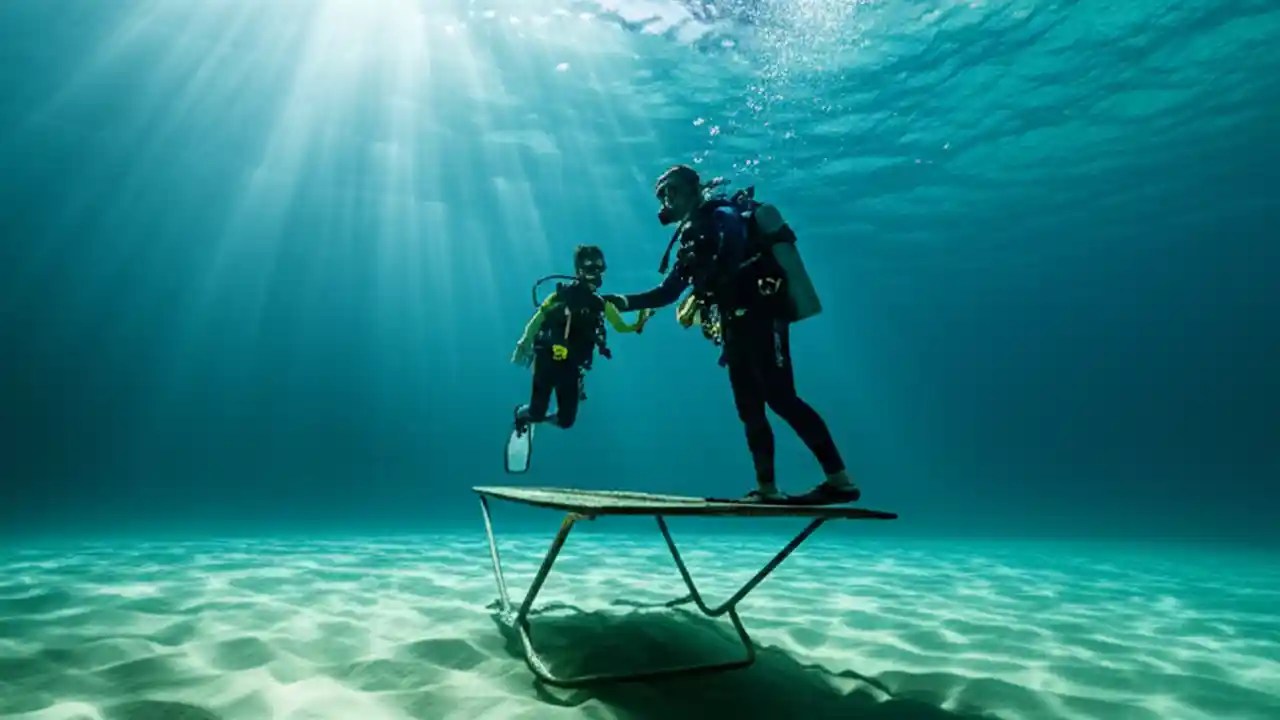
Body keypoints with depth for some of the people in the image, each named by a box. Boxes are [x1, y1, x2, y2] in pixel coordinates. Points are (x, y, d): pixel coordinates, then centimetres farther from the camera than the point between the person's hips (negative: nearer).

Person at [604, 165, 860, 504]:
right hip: (738, 328, 9)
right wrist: (623, 302, 17)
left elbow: (732, 257, -22)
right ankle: (767, 488, 12)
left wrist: (698, 298, -23)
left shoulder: (721, 215, -1)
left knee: (780, 399, -18)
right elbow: (667, 292, 25)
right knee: (750, 410, 7)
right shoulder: (691, 237, 24)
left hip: (761, 320, -9)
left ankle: (840, 480, -17)